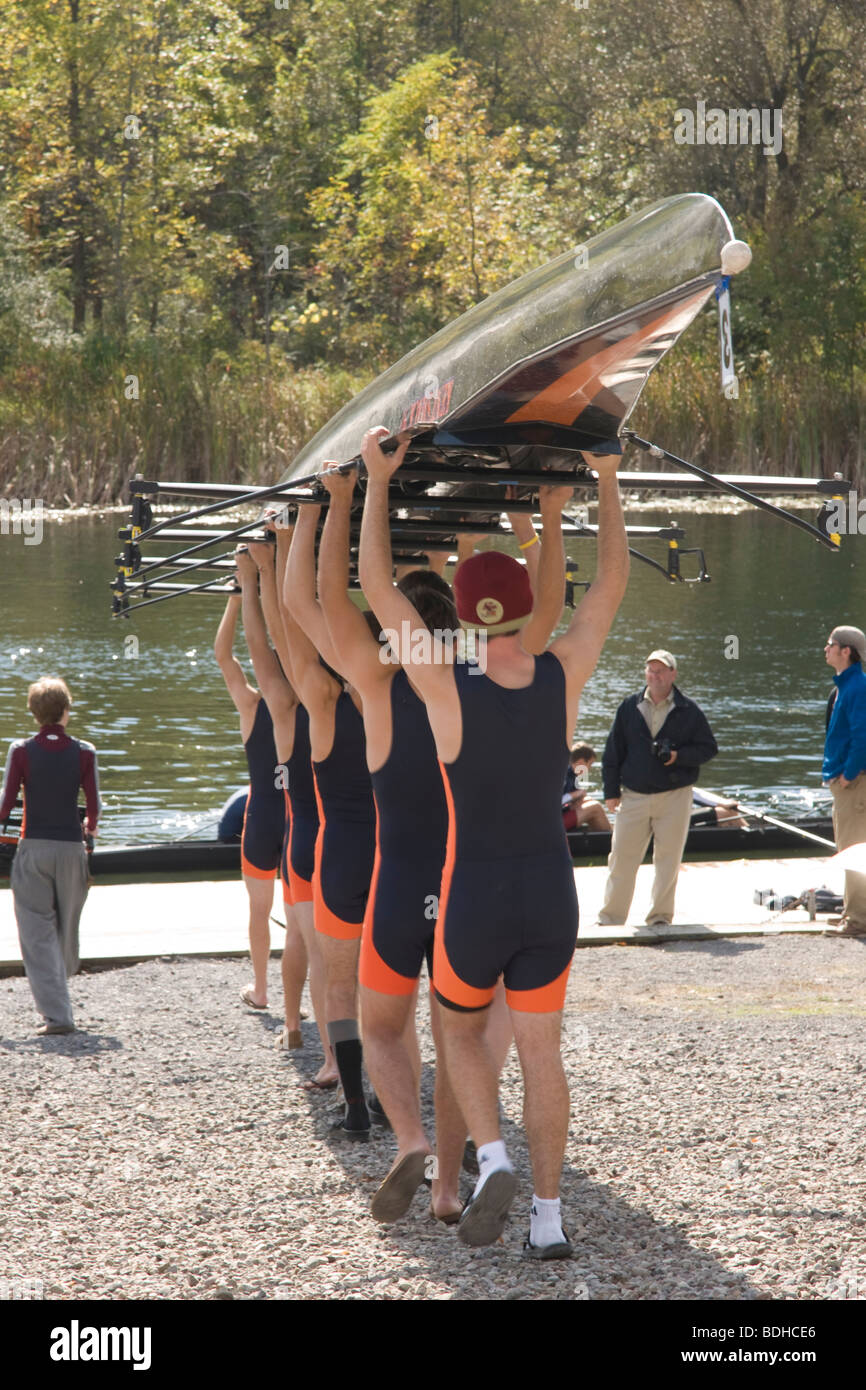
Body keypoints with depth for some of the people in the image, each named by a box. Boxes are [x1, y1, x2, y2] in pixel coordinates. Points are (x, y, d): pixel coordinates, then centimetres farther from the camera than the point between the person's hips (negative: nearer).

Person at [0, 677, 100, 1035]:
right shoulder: (84, 752, -2)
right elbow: (93, 804, -4)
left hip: (33, 848, -1)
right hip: (71, 847, 1)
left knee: (38, 933, -1)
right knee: (67, 929, 16)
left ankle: (57, 1013, -12)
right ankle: (57, 1002, 31)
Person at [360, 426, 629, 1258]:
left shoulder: (446, 688, -20)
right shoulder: (563, 675, -12)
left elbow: (376, 590, -14)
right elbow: (611, 583, 2)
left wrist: (378, 482, -8)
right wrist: (604, 479, 10)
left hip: (473, 901, -2)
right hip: (551, 893, 3)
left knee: (460, 1028, 22)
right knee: (539, 1050, 14)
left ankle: (492, 1163, -1)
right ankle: (548, 1216, 11)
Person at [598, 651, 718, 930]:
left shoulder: (689, 711, 1)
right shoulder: (629, 708, 7)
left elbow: (708, 748, 3)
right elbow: (613, 752, 10)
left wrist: (678, 756, -14)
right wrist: (611, 791, 6)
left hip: (674, 796, -1)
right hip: (634, 795, 1)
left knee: (668, 859, 2)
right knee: (621, 858, 0)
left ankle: (660, 917, 12)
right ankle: (610, 918, 9)